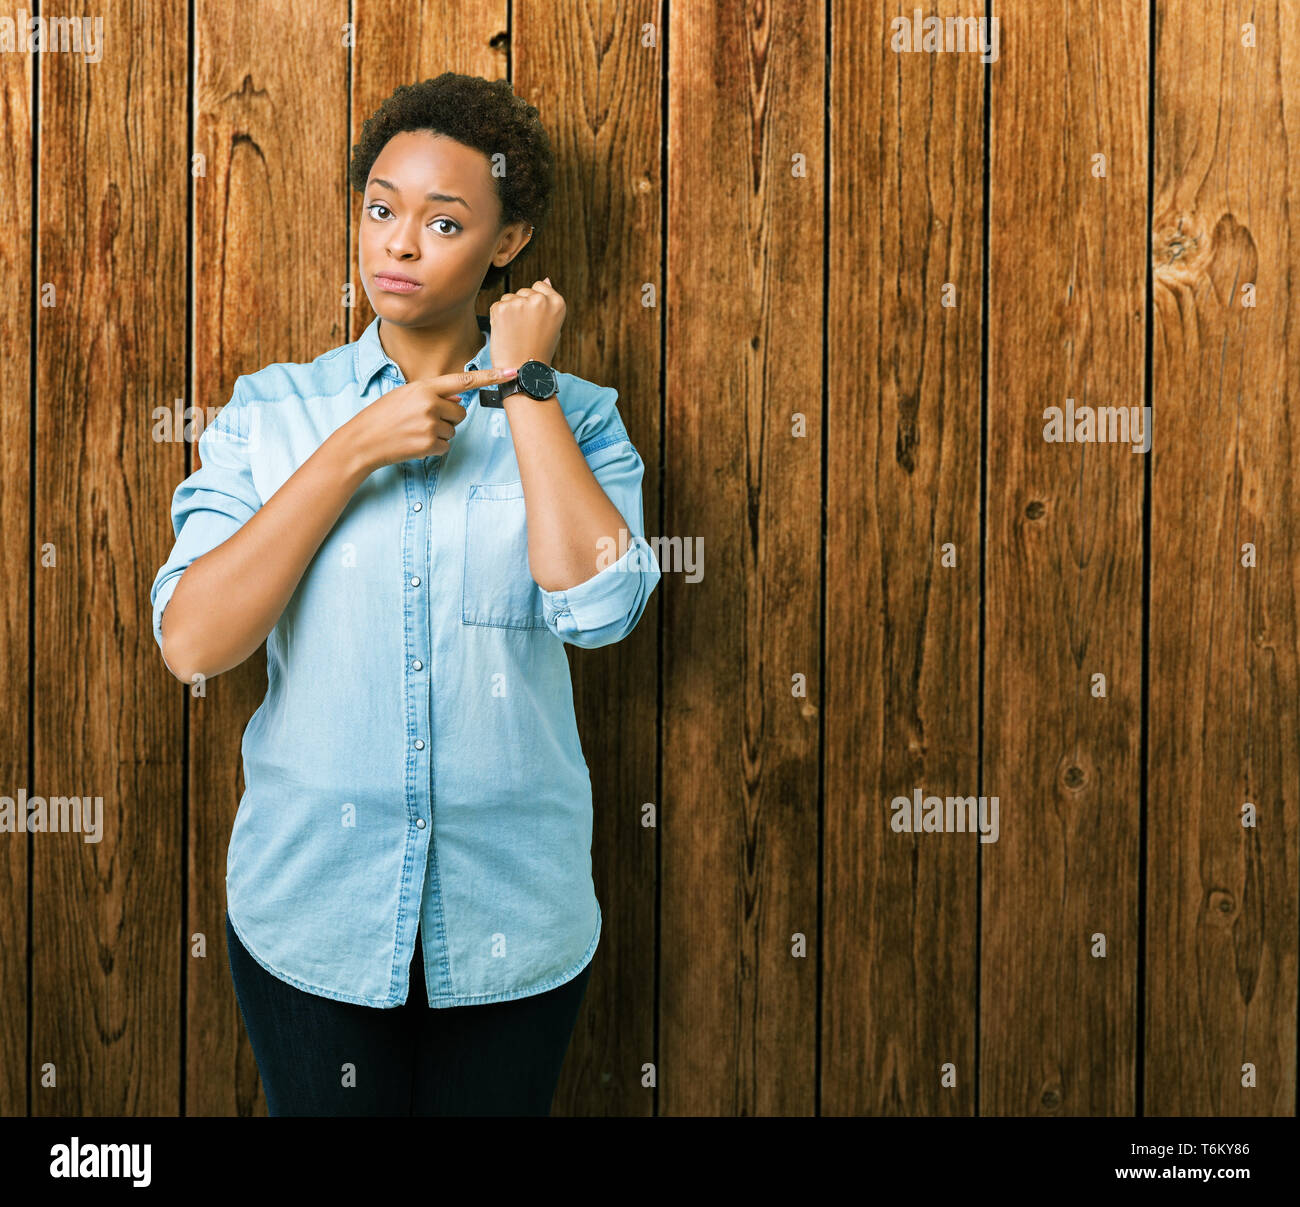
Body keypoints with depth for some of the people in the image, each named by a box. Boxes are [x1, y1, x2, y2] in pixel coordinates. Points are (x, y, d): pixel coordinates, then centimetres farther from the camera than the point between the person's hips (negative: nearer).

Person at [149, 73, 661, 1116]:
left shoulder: (574, 416, -1)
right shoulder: (273, 411, 0)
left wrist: (525, 383, -12)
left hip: (512, 917, 0)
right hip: (311, 911, 0)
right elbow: (191, 644, -12)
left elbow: (598, 605, -20)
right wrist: (354, 453, -16)